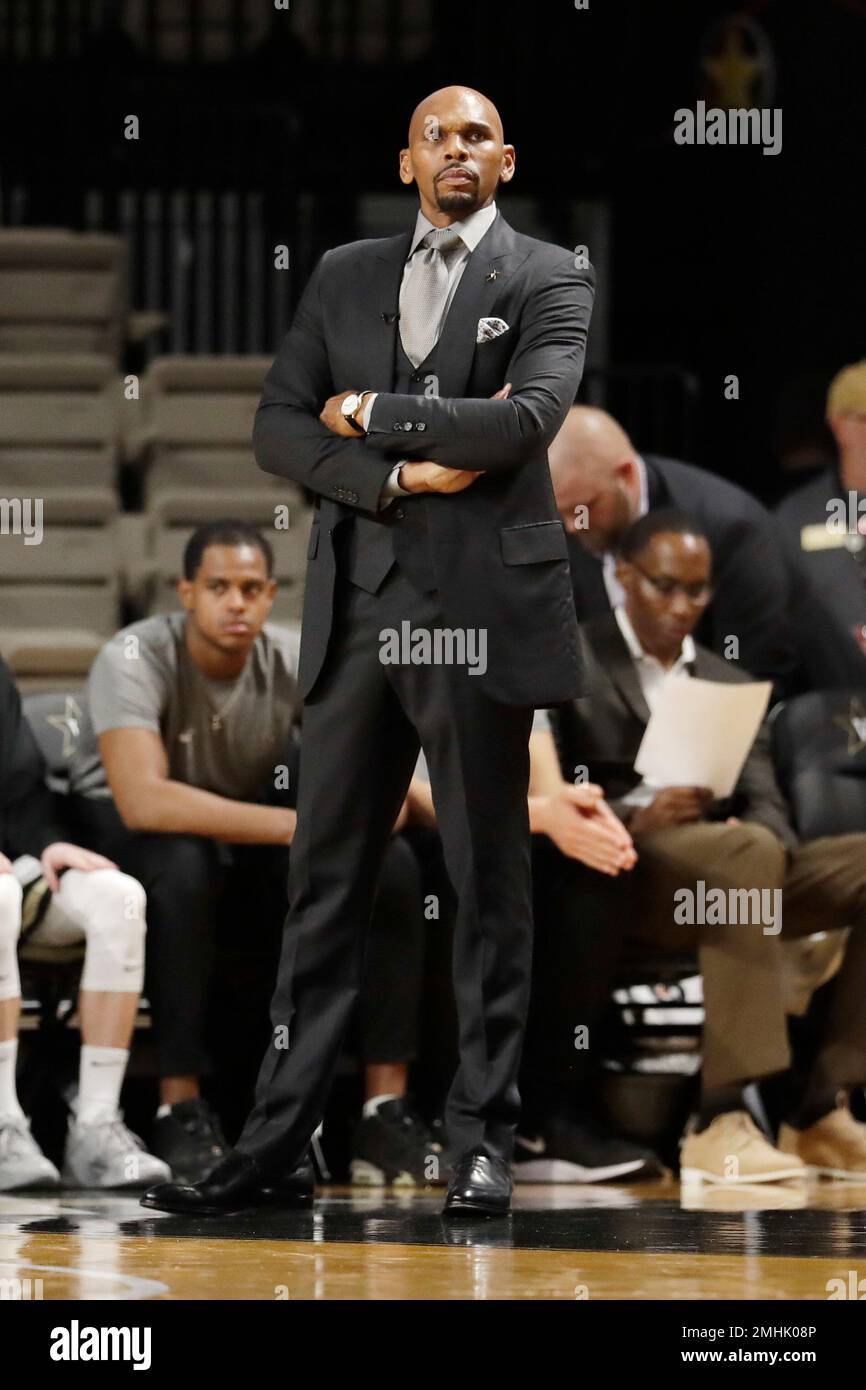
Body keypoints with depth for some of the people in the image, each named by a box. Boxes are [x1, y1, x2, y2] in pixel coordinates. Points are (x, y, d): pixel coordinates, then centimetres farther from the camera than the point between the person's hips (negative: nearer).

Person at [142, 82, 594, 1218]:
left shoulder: (549, 281, 2)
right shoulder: (344, 278, 14)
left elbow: (529, 417, -15)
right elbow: (278, 428, 6)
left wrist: (371, 414, -6)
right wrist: (397, 474, -10)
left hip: (480, 612, -4)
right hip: (358, 612, 4)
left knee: (490, 884, 3)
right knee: (326, 882, 5)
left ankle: (483, 1136, 8)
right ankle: (277, 1133, 8)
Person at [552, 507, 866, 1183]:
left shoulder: (729, 684, 25)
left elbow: (764, 802, 12)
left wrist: (762, 833, -13)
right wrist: (636, 818, -23)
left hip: (732, 880, 6)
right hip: (613, 881, -6)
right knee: (748, 850, -37)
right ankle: (722, 1124, -43)